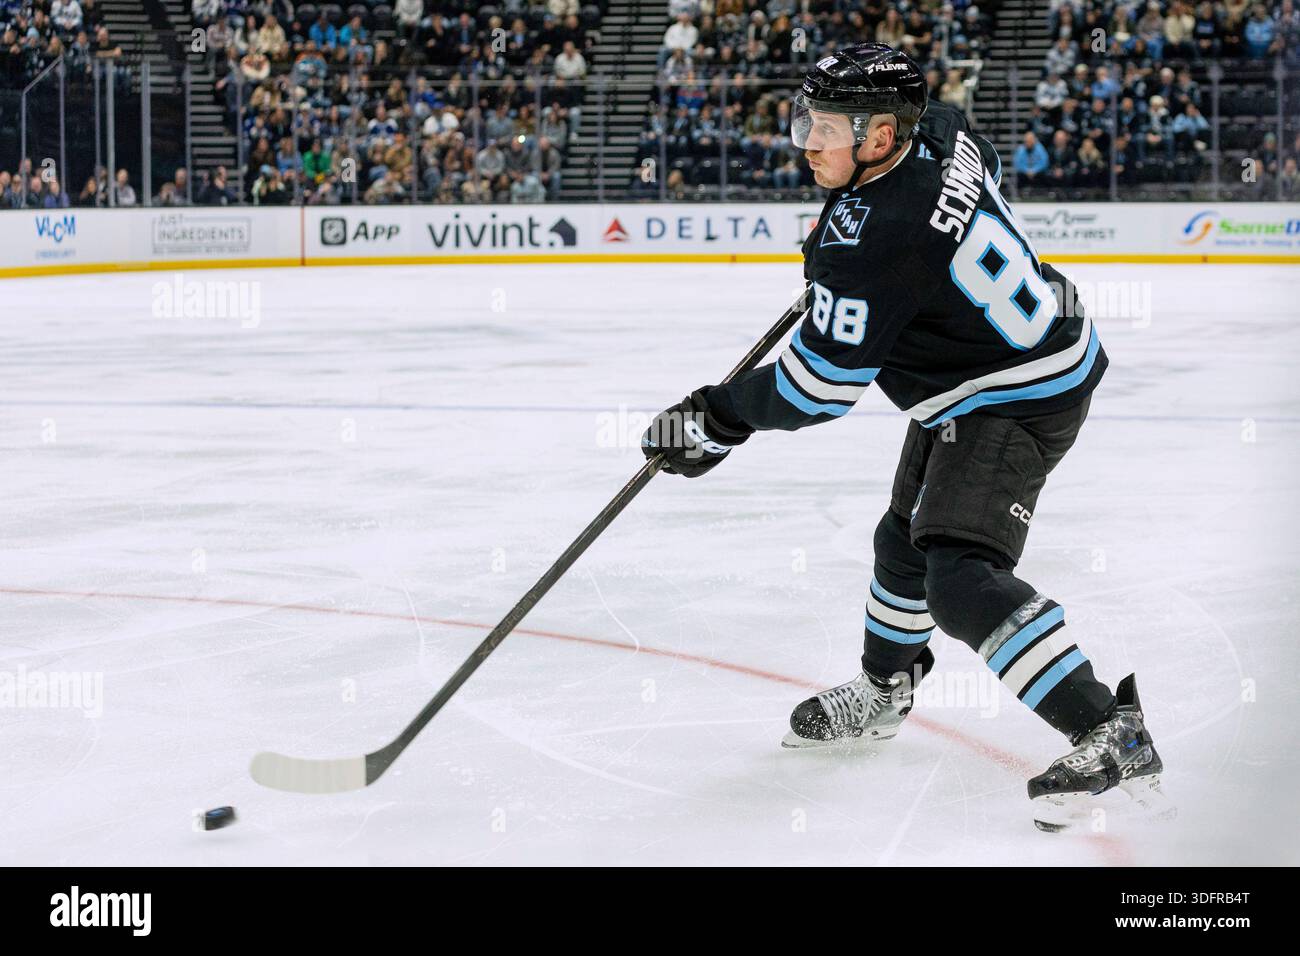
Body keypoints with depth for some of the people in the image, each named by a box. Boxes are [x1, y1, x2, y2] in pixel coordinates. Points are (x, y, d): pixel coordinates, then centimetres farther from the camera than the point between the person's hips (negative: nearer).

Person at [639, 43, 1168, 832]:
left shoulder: (873, 240, -32)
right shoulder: (937, 133, -7)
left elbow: (819, 385, -26)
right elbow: (986, 169, 20)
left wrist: (716, 421, -15)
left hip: (1018, 402, -11)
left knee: (961, 577, -22)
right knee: (907, 539, 24)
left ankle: (1111, 737, -21)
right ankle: (883, 693, 47)